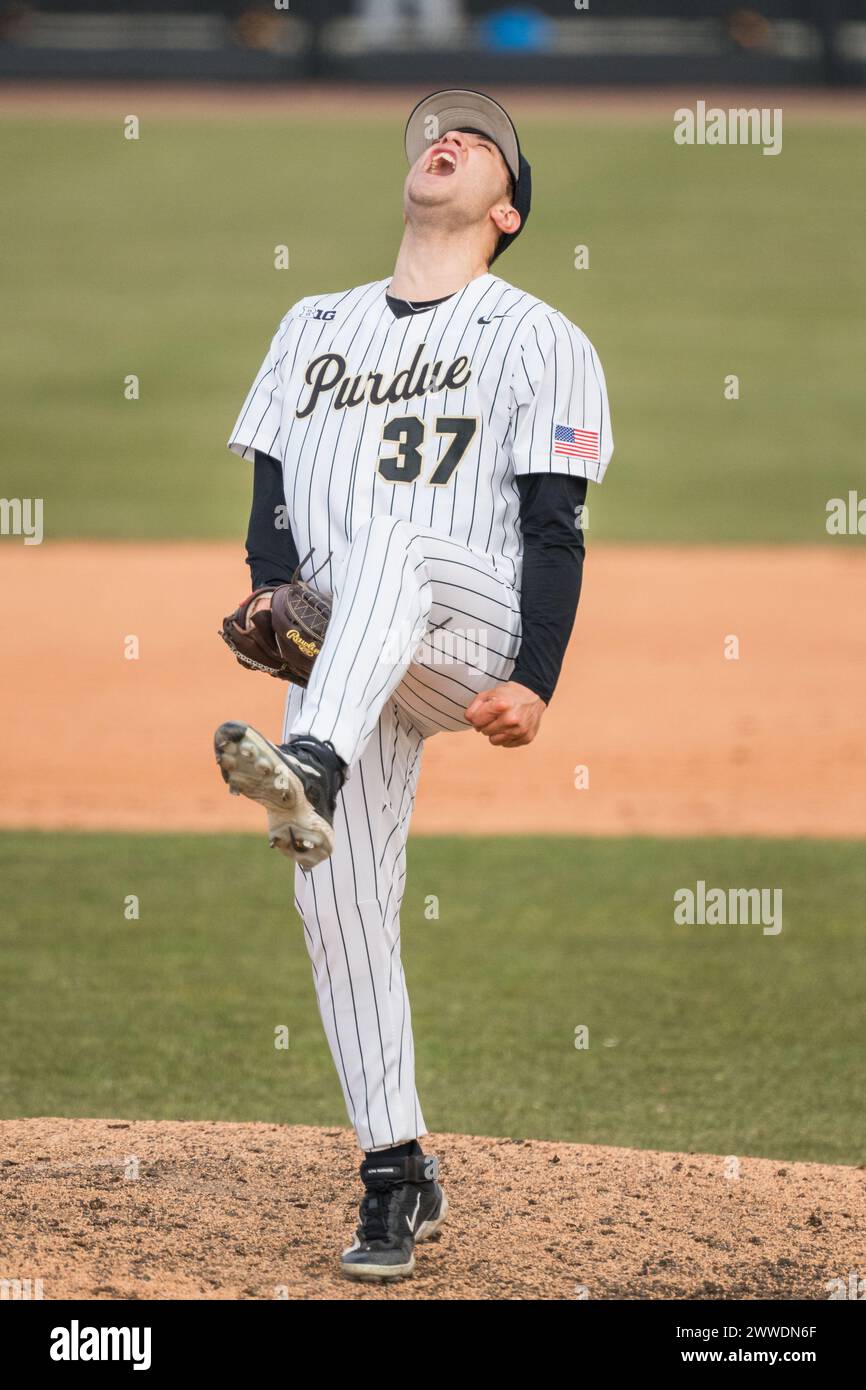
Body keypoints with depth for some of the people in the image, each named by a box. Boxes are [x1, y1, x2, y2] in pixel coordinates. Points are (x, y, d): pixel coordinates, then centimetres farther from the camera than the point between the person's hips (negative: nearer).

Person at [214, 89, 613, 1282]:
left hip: (473, 632, -5)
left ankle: (308, 778, -62)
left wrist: (536, 685, -13)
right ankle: (398, 1180, 2)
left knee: (396, 540, -37)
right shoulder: (315, 327, 24)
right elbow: (271, 498, 19)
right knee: (338, 904, -6)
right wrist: (271, 593, -4)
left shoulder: (538, 338, 10)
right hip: (340, 658, 5)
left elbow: (556, 527, 0)